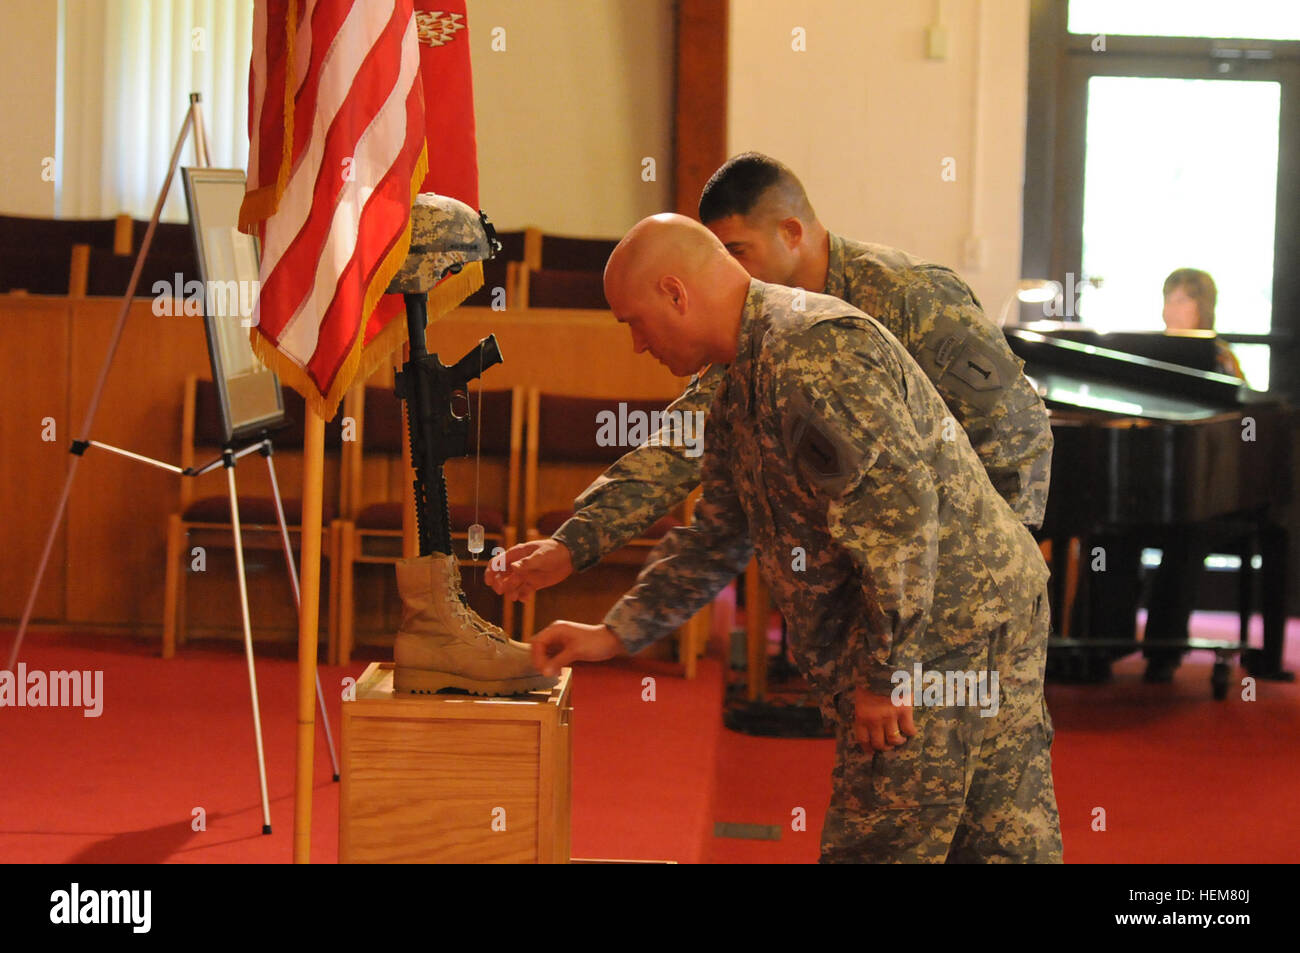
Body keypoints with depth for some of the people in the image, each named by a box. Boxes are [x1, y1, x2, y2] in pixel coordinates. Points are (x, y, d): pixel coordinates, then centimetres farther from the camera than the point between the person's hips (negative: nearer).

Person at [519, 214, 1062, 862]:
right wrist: (618, 633, 24)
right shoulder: (742, 386, 19)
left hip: (945, 632, -10)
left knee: (874, 849, -6)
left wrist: (886, 671, -20)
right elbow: (717, 535, 29)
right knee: (1011, 845, 11)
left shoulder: (815, 348, -17)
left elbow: (898, 508, -24)